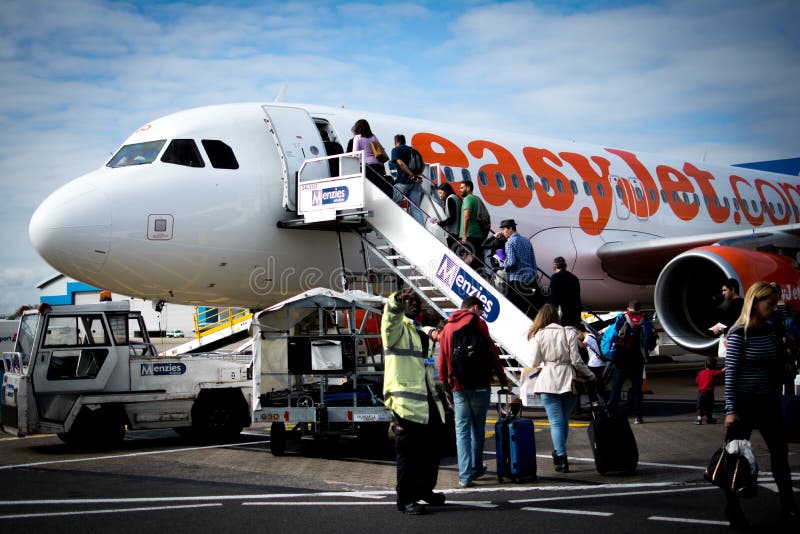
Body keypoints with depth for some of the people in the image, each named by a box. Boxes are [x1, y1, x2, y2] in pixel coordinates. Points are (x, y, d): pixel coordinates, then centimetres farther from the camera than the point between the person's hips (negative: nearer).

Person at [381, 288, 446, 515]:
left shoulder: (419, 330, 24)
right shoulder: (397, 327, -3)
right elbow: (391, 322, -29)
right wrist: (395, 303, -48)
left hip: (426, 398, 9)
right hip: (405, 399, -9)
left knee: (432, 446, 15)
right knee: (408, 451, -8)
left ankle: (425, 490, 31)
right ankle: (405, 499, -2)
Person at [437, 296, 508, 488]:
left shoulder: (447, 328, 12)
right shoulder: (477, 323, -1)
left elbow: (442, 362, 10)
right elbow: (492, 352, -4)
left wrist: (446, 384, 17)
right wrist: (502, 378, 3)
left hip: (458, 387, 3)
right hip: (479, 385, -3)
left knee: (462, 430, 2)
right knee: (478, 429, 10)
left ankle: (465, 475, -5)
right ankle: (476, 468, 20)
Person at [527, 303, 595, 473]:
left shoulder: (539, 335, -1)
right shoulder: (569, 333, -1)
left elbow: (535, 362, -1)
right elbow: (576, 360, -4)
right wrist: (590, 375, 9)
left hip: (549, 382, -1)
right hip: (567, 381, 1)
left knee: (556, 421, -1)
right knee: (564, 420, 16)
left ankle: (561, 458, -10)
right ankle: (558, 454, 23)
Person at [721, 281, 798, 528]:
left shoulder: (770, 330, 6)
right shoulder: (739, 334, -13)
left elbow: (775, 367, 14)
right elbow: (730, 372, -14)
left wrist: (777, 400, 14)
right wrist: (731, 410, -17)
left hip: (767, 402, 6)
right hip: (743, 402, -6)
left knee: (780, 452, 6)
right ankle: (733, 510, 14)